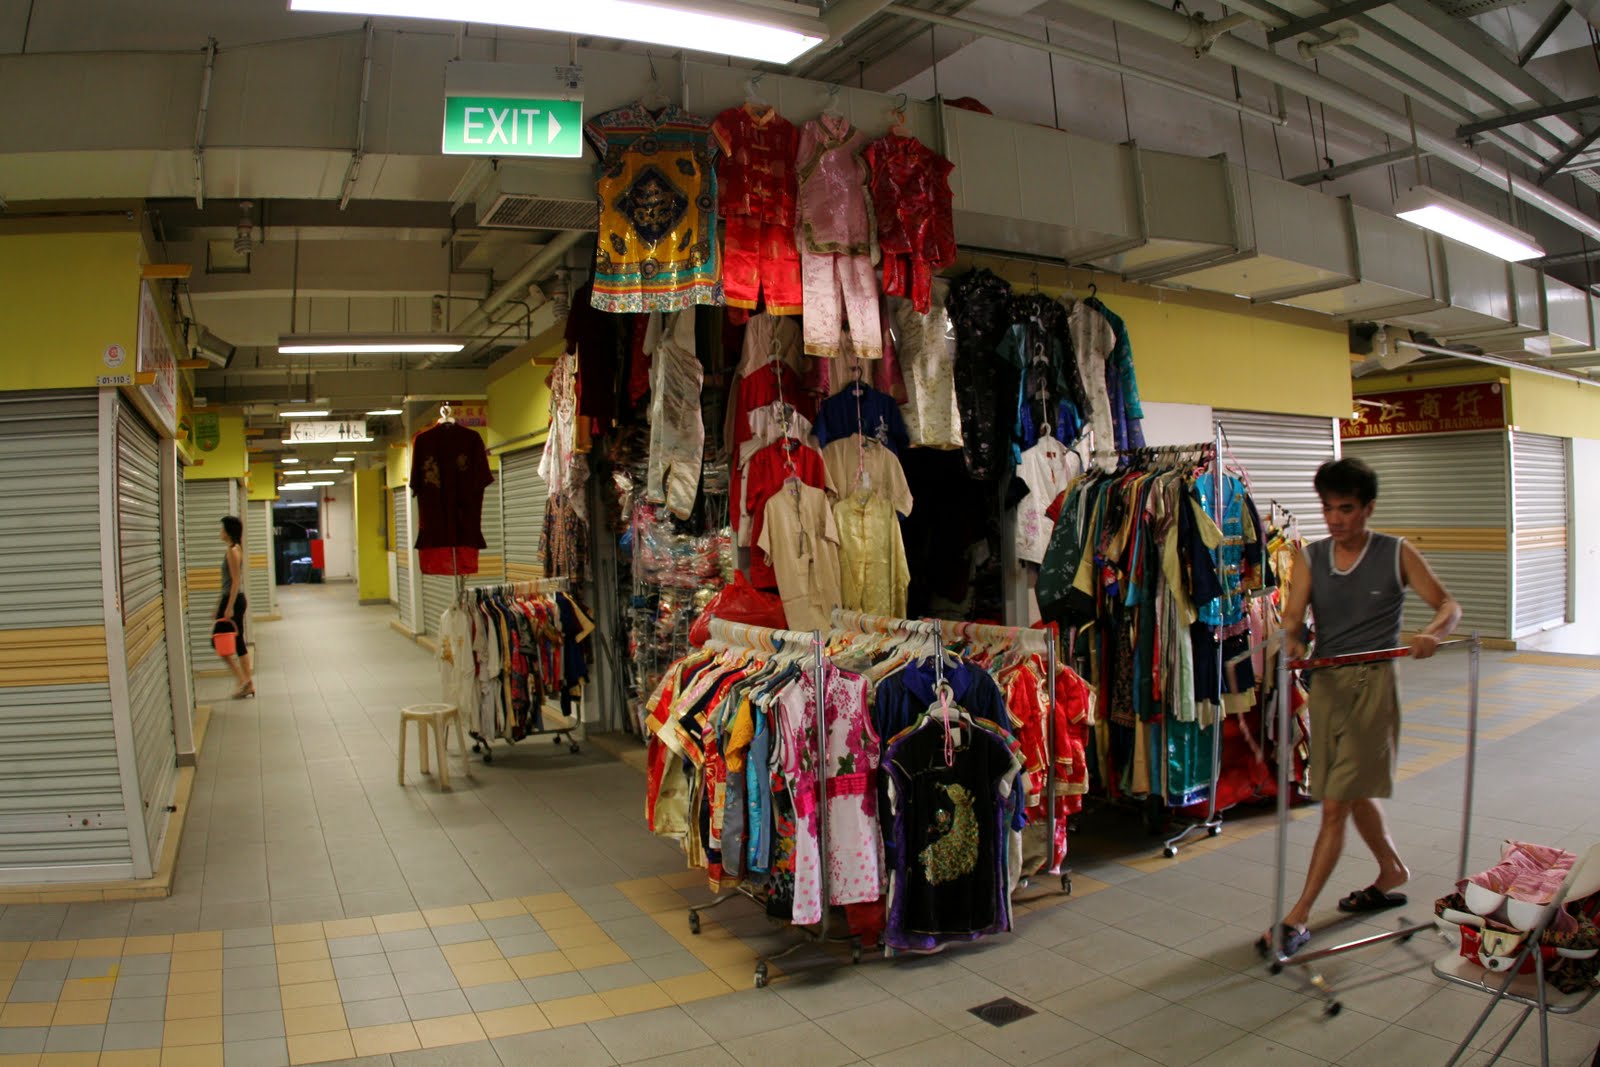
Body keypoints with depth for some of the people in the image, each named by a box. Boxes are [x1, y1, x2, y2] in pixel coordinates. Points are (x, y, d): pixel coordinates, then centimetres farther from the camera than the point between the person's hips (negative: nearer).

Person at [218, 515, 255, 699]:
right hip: (235, 599, 9)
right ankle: (248, 684, 12)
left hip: (233, 600, -9)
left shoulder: (232, 551, -15)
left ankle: (244, 679, -3)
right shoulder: (235, 549, 13)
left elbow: (236, 581, -19)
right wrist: (222, 604, 22)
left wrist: (229, 607, -21)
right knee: (238, 642, 10)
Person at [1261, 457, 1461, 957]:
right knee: (1356, 795, 20)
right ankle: (1392, 873, 45)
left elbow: (1449, 605, 2)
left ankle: (1298, 917, -2)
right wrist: (1291, 640, -27)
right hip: (1325, 682, 5)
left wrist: (1432, 632, -20)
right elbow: (1293, 615, -4)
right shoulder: (1311, 557, 6)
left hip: (1373, 682, -5)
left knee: (1336, 806, -7)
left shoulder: (1397, 554, -2)